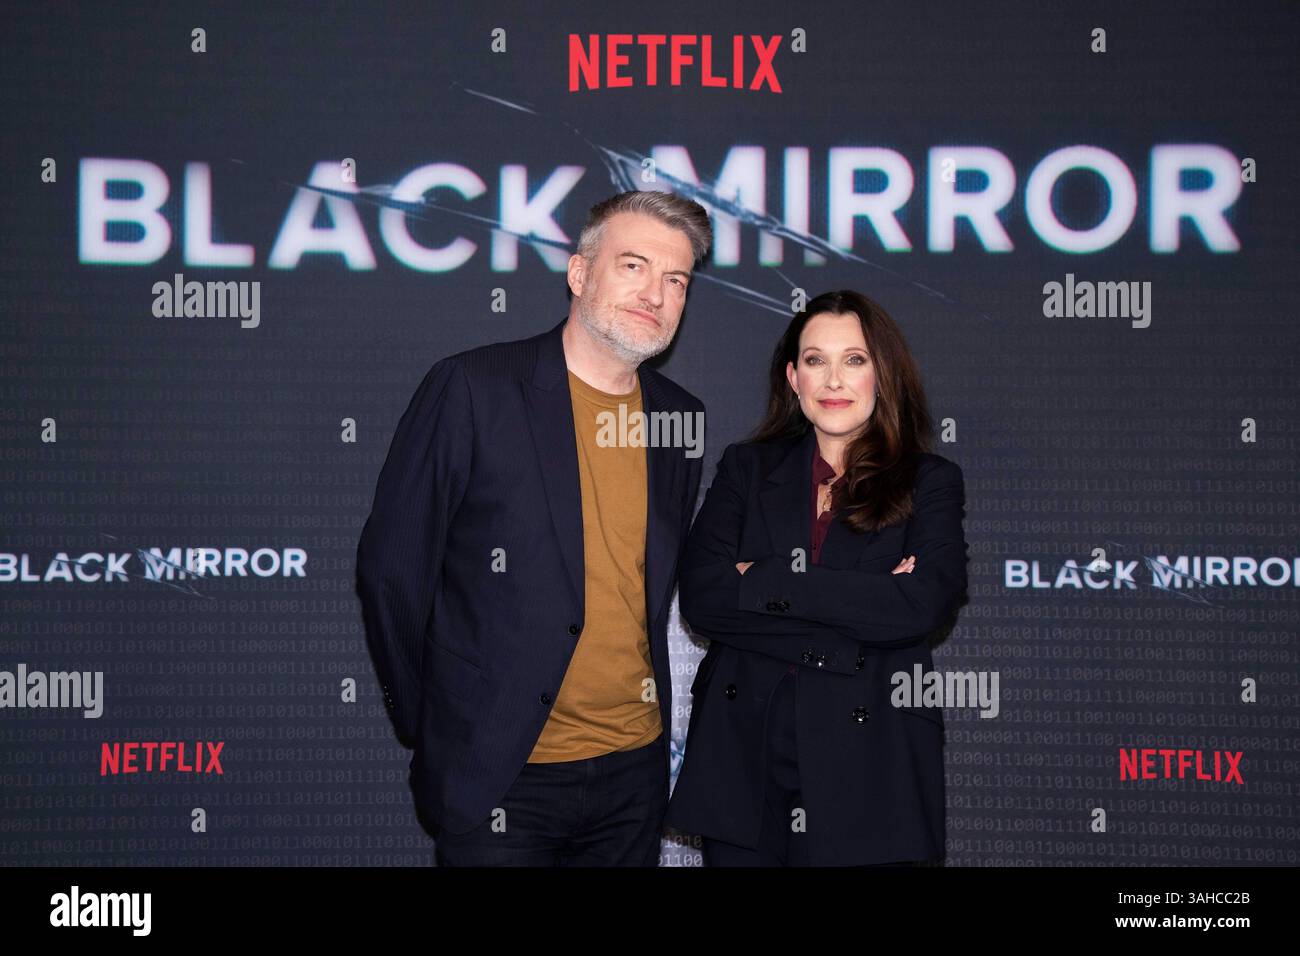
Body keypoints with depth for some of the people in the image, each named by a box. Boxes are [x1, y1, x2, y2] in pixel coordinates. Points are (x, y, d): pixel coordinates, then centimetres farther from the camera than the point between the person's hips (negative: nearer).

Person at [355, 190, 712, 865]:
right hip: (497, 777, -5)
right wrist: (425, 727, 0)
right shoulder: (472, 388, -10)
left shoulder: (681, 418, 6)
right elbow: (390, 569, -6)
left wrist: (647, 698, 11)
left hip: (635, 773, 5)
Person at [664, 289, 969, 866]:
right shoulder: (747, 468, 9)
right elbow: (699, 598, -6)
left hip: (867, 772, -1)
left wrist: (765, 582, -12)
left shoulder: (929, 483, 4)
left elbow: (922, 603, -14)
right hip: (743, 766, 2)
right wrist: (860, 605, -12)